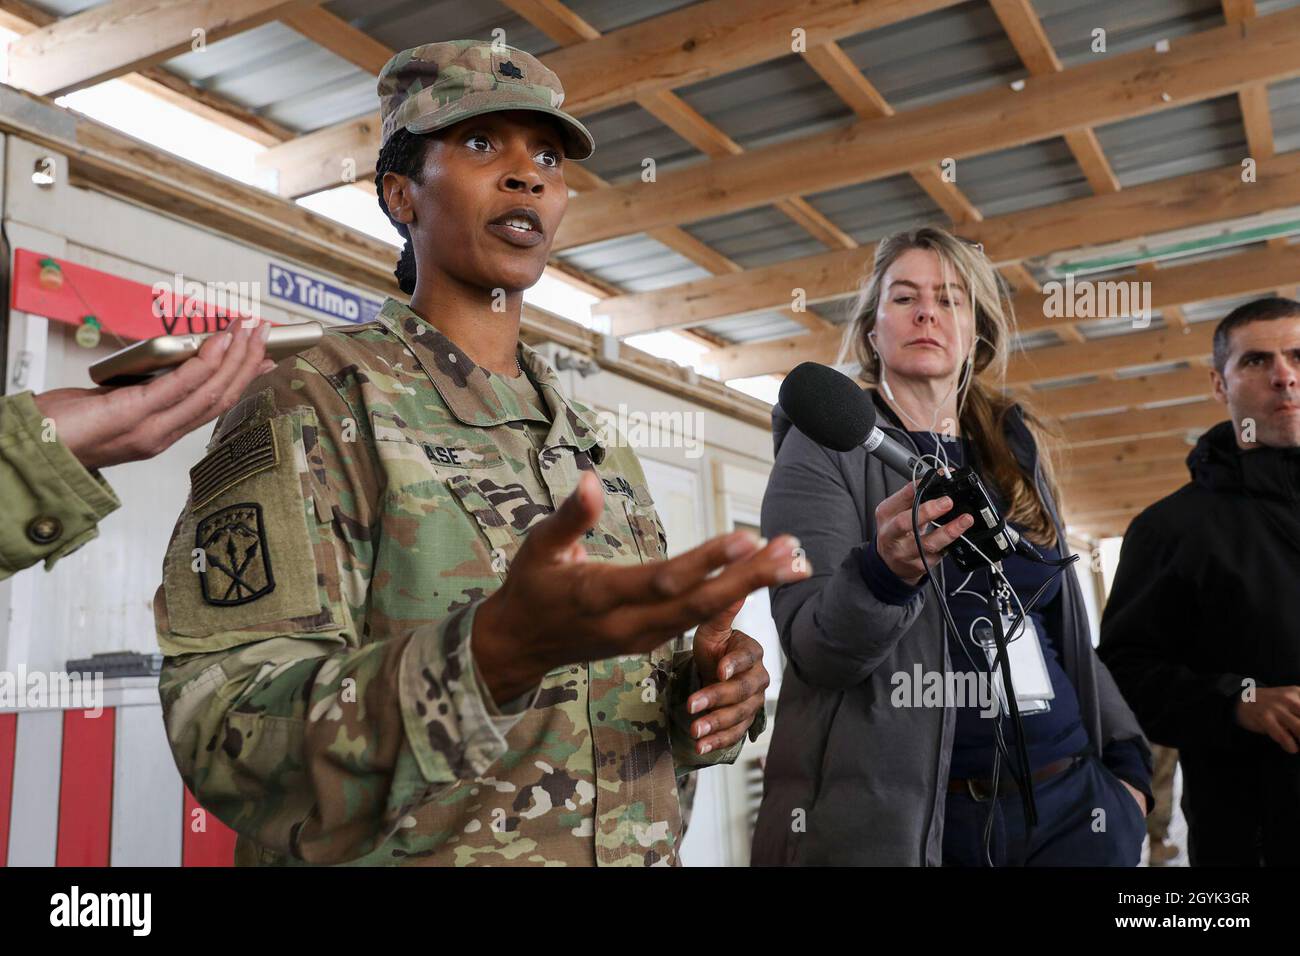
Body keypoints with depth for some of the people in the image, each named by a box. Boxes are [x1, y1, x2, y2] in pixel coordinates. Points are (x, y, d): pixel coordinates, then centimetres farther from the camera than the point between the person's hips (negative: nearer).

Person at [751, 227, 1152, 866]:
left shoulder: (1017, 452, 10)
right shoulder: (826, 446, -6)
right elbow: (811, 648, -16)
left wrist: (1125, 755, 11)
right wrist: (887, 572, -34)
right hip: (893, 811, -4)